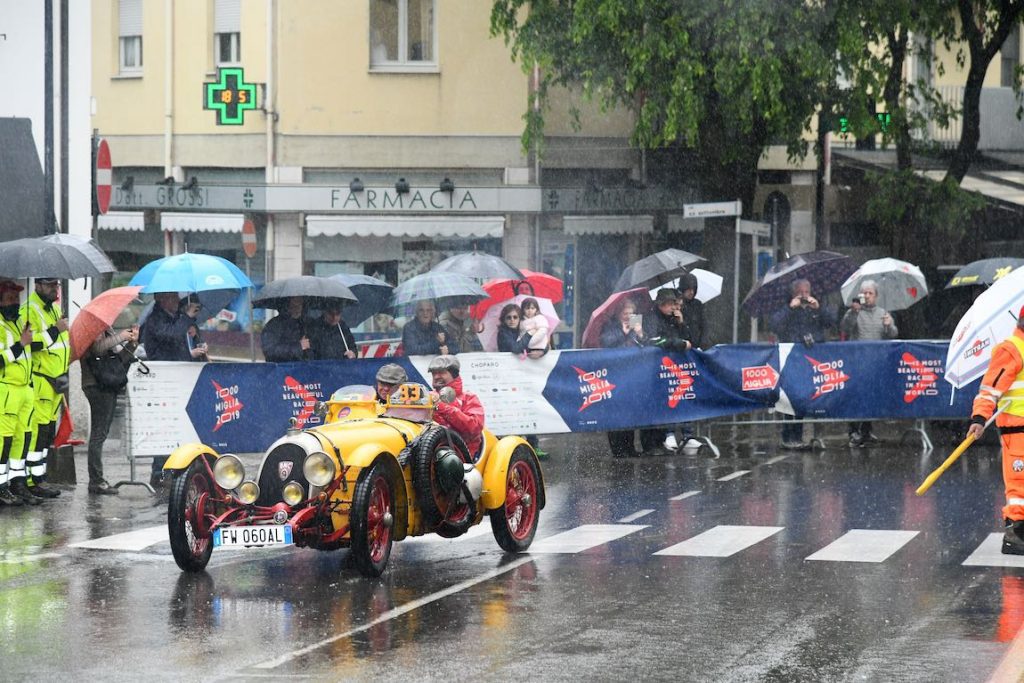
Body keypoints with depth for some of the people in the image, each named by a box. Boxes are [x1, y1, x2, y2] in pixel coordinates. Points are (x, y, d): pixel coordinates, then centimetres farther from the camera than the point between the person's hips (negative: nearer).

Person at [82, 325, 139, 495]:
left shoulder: (107, 330, 21)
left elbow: (120, 358, 18)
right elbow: (98, 348, -27)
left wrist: (132, 342, 4)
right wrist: (121, 337, -18)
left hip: (108, 386, 10)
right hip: (97, 386, -10)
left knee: (101, 433, 11)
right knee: (98, 433, -9)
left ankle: (96, 480, 15)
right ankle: (96, 481, -9)